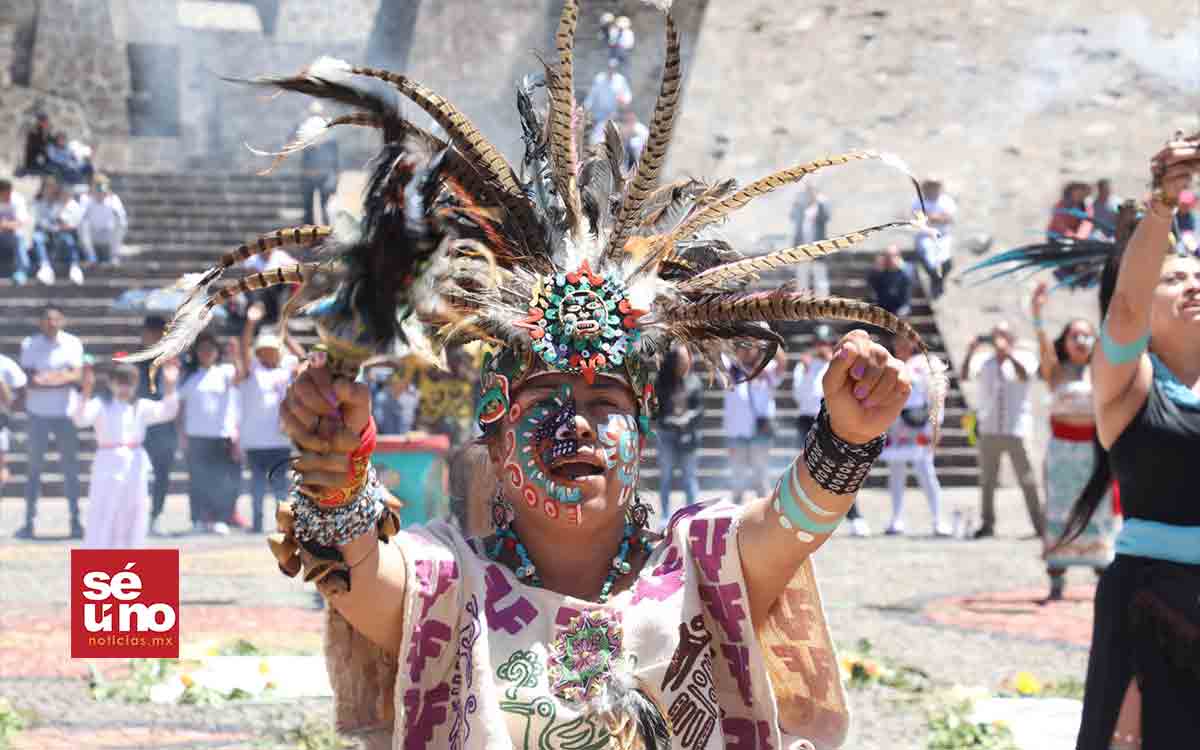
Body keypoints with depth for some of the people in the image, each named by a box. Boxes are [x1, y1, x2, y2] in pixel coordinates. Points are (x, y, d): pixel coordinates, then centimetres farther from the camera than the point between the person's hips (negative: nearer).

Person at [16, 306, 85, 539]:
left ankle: (75, 520, 11)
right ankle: (29, 521, 5)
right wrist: (61, 377, -18)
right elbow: (28, 380, -10)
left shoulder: (73, 343, -1)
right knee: (34, 468, 3)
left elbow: (76, 375, -10)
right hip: (38, 414, 0)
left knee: (70, 468, 5)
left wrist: (45, 378, -20)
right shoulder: (29, 344, -2)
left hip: (65, 413, 1)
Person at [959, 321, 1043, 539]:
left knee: (1026, 479, -5)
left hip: (1016, 429, -3)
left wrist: (1007, 351, -20)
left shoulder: (1023, 358, 5)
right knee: (986, 480, 4)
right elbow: (964, 377, -1)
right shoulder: (986, 363, 11)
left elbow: (1024, 374, -16)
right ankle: (987, 523, 10)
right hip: (989, 429, 3)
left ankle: (1040, 525, -3)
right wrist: (970, 352, -11)